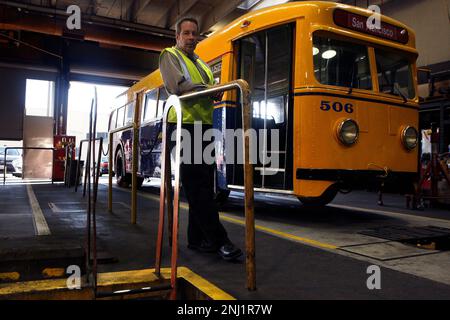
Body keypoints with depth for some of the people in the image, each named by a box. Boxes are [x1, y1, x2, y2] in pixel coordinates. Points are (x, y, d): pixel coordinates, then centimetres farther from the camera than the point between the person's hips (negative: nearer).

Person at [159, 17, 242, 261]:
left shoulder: (201, 63, 27)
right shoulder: (170, 56, 5)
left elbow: (211, 91, 18)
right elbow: (178, 87, -12)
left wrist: (215, 93, -6)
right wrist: (211, 91, -4)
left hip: (204, 126, 8)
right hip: (183, 126, -7)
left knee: (204, 184, 6)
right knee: (197, 185, -8)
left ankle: (197, 238, 15)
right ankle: (218, 240, -7)